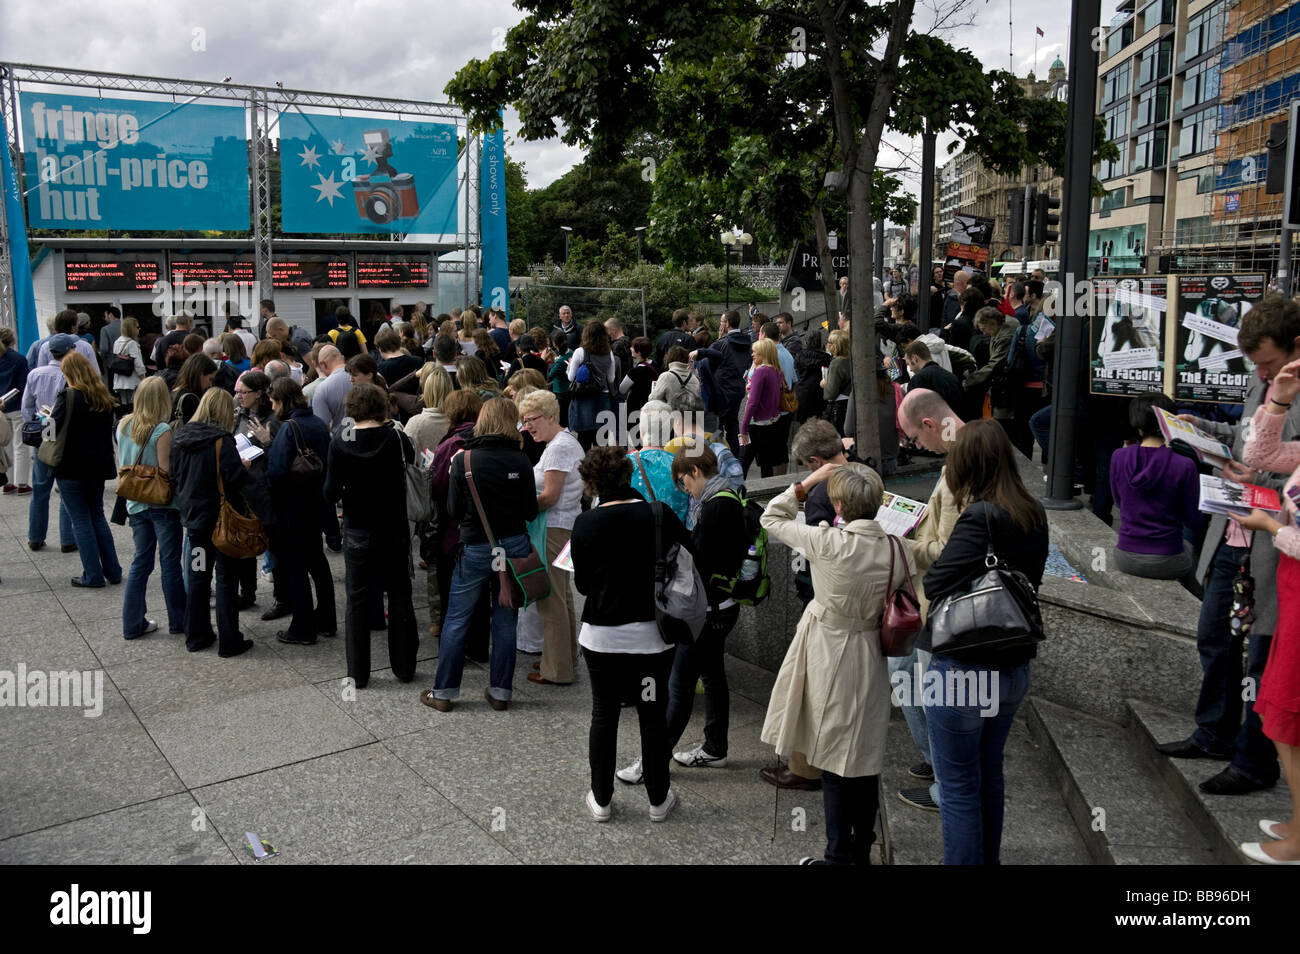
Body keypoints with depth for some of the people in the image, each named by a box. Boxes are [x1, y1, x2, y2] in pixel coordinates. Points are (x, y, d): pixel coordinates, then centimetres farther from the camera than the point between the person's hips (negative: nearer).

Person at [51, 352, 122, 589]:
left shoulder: (67, 397, -15)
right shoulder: (104, 397, 6)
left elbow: (52, 429, -14)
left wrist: (49, 417, 5)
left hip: (72, 468, -6)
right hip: (98, 465, 6)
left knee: (81, 520, 2)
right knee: (97, 517, 16)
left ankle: (93, 575, 4)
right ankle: (113, 571, 15)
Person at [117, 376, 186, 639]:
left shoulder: (123, 426, 3)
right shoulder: (162, 430, -17)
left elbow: (121, 462, 12)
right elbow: (165, 469, -18)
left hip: (136, 503, 6)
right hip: (163, 503, -6)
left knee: (141, 561, 14)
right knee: (170, 563, 3)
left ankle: (132, 623, 18)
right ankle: (178, 622, 12)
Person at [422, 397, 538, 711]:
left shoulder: (464, 459, -9)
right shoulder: (520, 461, -6)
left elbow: (454, 511, -5)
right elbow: (531, 511, -1)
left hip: (476, 548, -2)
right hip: (514, 545, 2)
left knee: (456, 620, 9)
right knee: (505, 620, 11)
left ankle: (443, 692, 15)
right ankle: (501, 692, 18)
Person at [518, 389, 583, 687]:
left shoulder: (559, 447, -17)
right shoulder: (568, 441, 15)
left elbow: (550, 497, -20)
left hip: (554, 528, -11)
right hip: (567, 525, 11)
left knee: (551, 599, -4)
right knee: (561, 595, 19)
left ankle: (557, 670, 4)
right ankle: (566, 656, 31)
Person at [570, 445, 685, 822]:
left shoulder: (585, 525, -9)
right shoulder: (660, 516, -10)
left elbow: (582, 584, -1)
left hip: (601, 635, 0)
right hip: (651, 635, 0)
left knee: (604, 716, 15)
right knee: (653, 717, 13)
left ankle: (601, 800, 26)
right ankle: (658, 800, 25)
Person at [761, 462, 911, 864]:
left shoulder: (826, 542, -19)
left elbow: (771, 518, -4)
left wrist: (807, 481, 0)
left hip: (830, 661, -5)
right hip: (869, 661, 5)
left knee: (834, 760, 6)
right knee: (865, 759, 17)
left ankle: (840, 855, 14)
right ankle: (862, 851, 31)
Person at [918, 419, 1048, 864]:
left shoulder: (980, 517, -21)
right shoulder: (1034, 516, 3)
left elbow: (935, 584, -19)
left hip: (963, 669, -8)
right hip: (1013, 669, 8)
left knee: (958, 787, 5)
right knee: (989, 776, 23)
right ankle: (987, 860, 37)